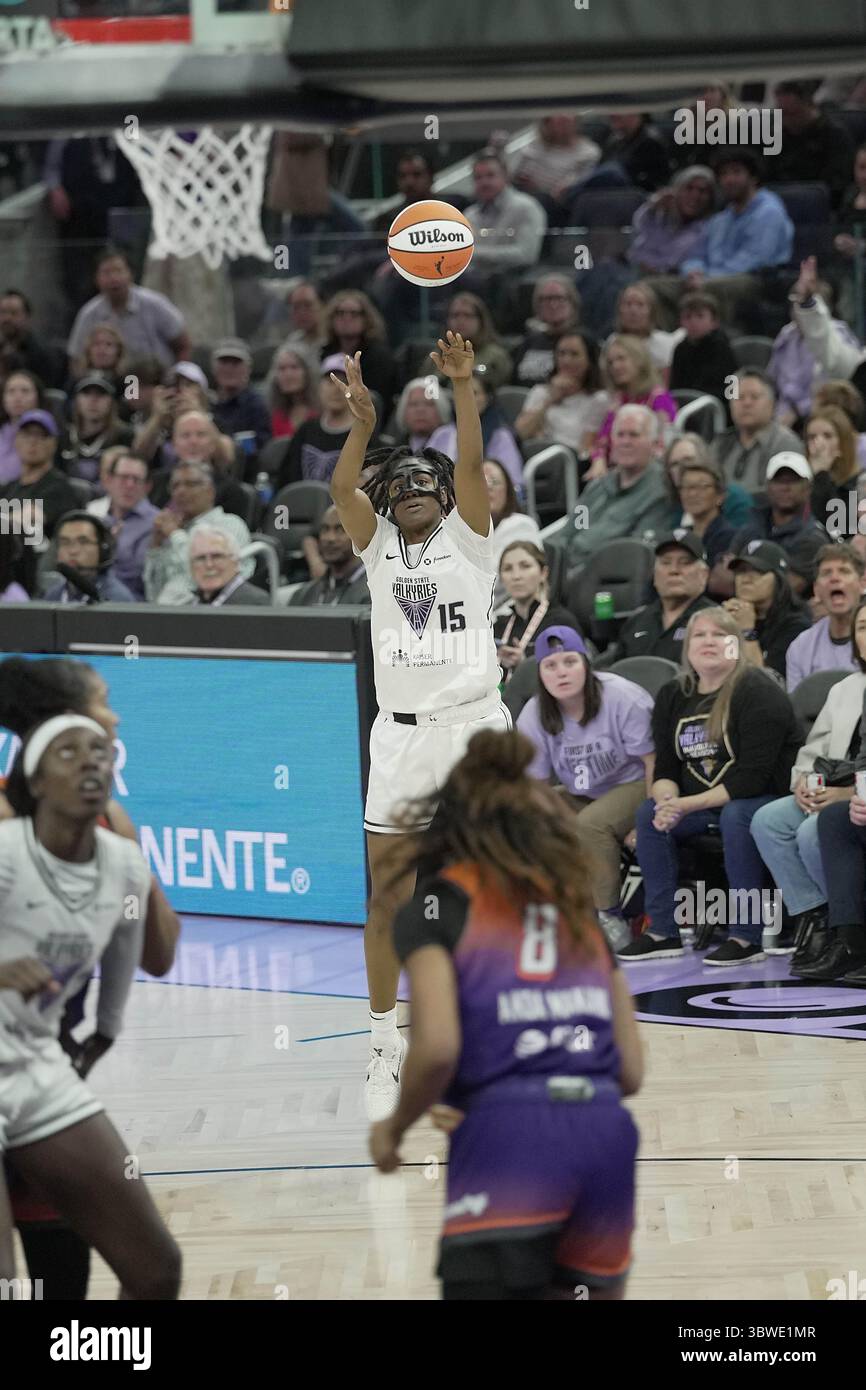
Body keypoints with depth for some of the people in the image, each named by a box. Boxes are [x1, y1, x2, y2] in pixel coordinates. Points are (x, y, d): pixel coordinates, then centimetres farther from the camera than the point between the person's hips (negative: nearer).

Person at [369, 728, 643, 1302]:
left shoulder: (434, 906, 9)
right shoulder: (580, 909, 25)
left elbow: (438, 1046, -6)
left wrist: (395, 1127, 11)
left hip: (506, 1141, -5)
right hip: (605, 1132, 5)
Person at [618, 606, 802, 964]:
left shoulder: (758, 693, -15)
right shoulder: (672, 697, 6)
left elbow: (752, 777, -23)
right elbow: (665, 769, 5)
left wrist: (689, 804, -27)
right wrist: (667, 800, -20)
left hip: (768, 798, -7)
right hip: (700, 805, 7)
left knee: (735, 816, -36)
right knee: (648, 812, -14)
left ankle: (746, 937, -31)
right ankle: (662, 932, -12)